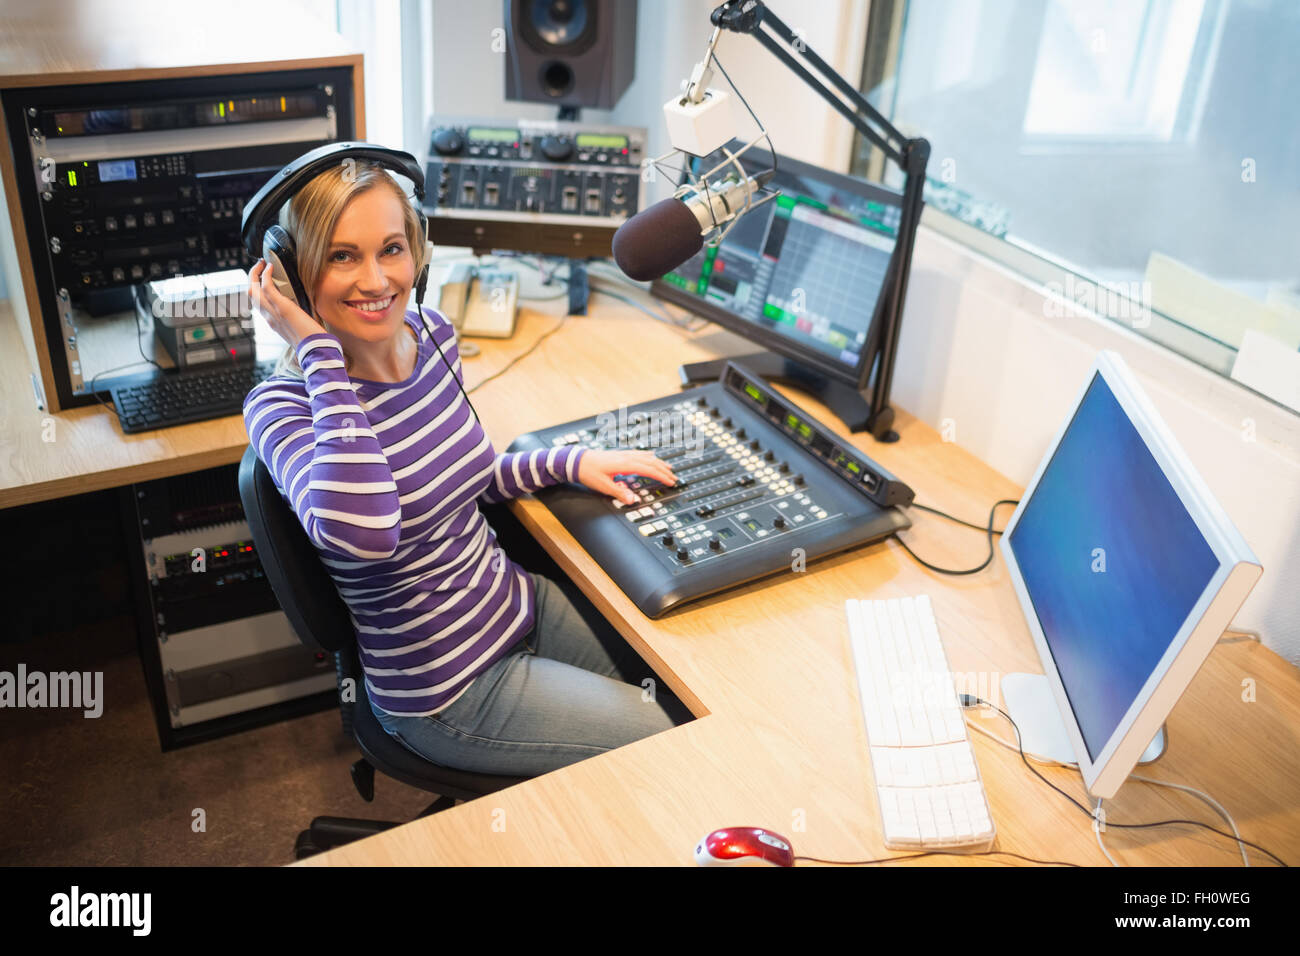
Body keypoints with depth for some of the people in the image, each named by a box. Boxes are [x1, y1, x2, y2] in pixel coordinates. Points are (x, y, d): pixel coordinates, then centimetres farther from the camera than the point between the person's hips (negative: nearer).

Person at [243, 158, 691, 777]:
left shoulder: (431, 334, -4)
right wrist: (319, 348, -36)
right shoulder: (283, 404, -24)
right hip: (446, 692, -6)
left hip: (516, 602, 7)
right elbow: (361, 533, -46)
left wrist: (571, 462, 1)